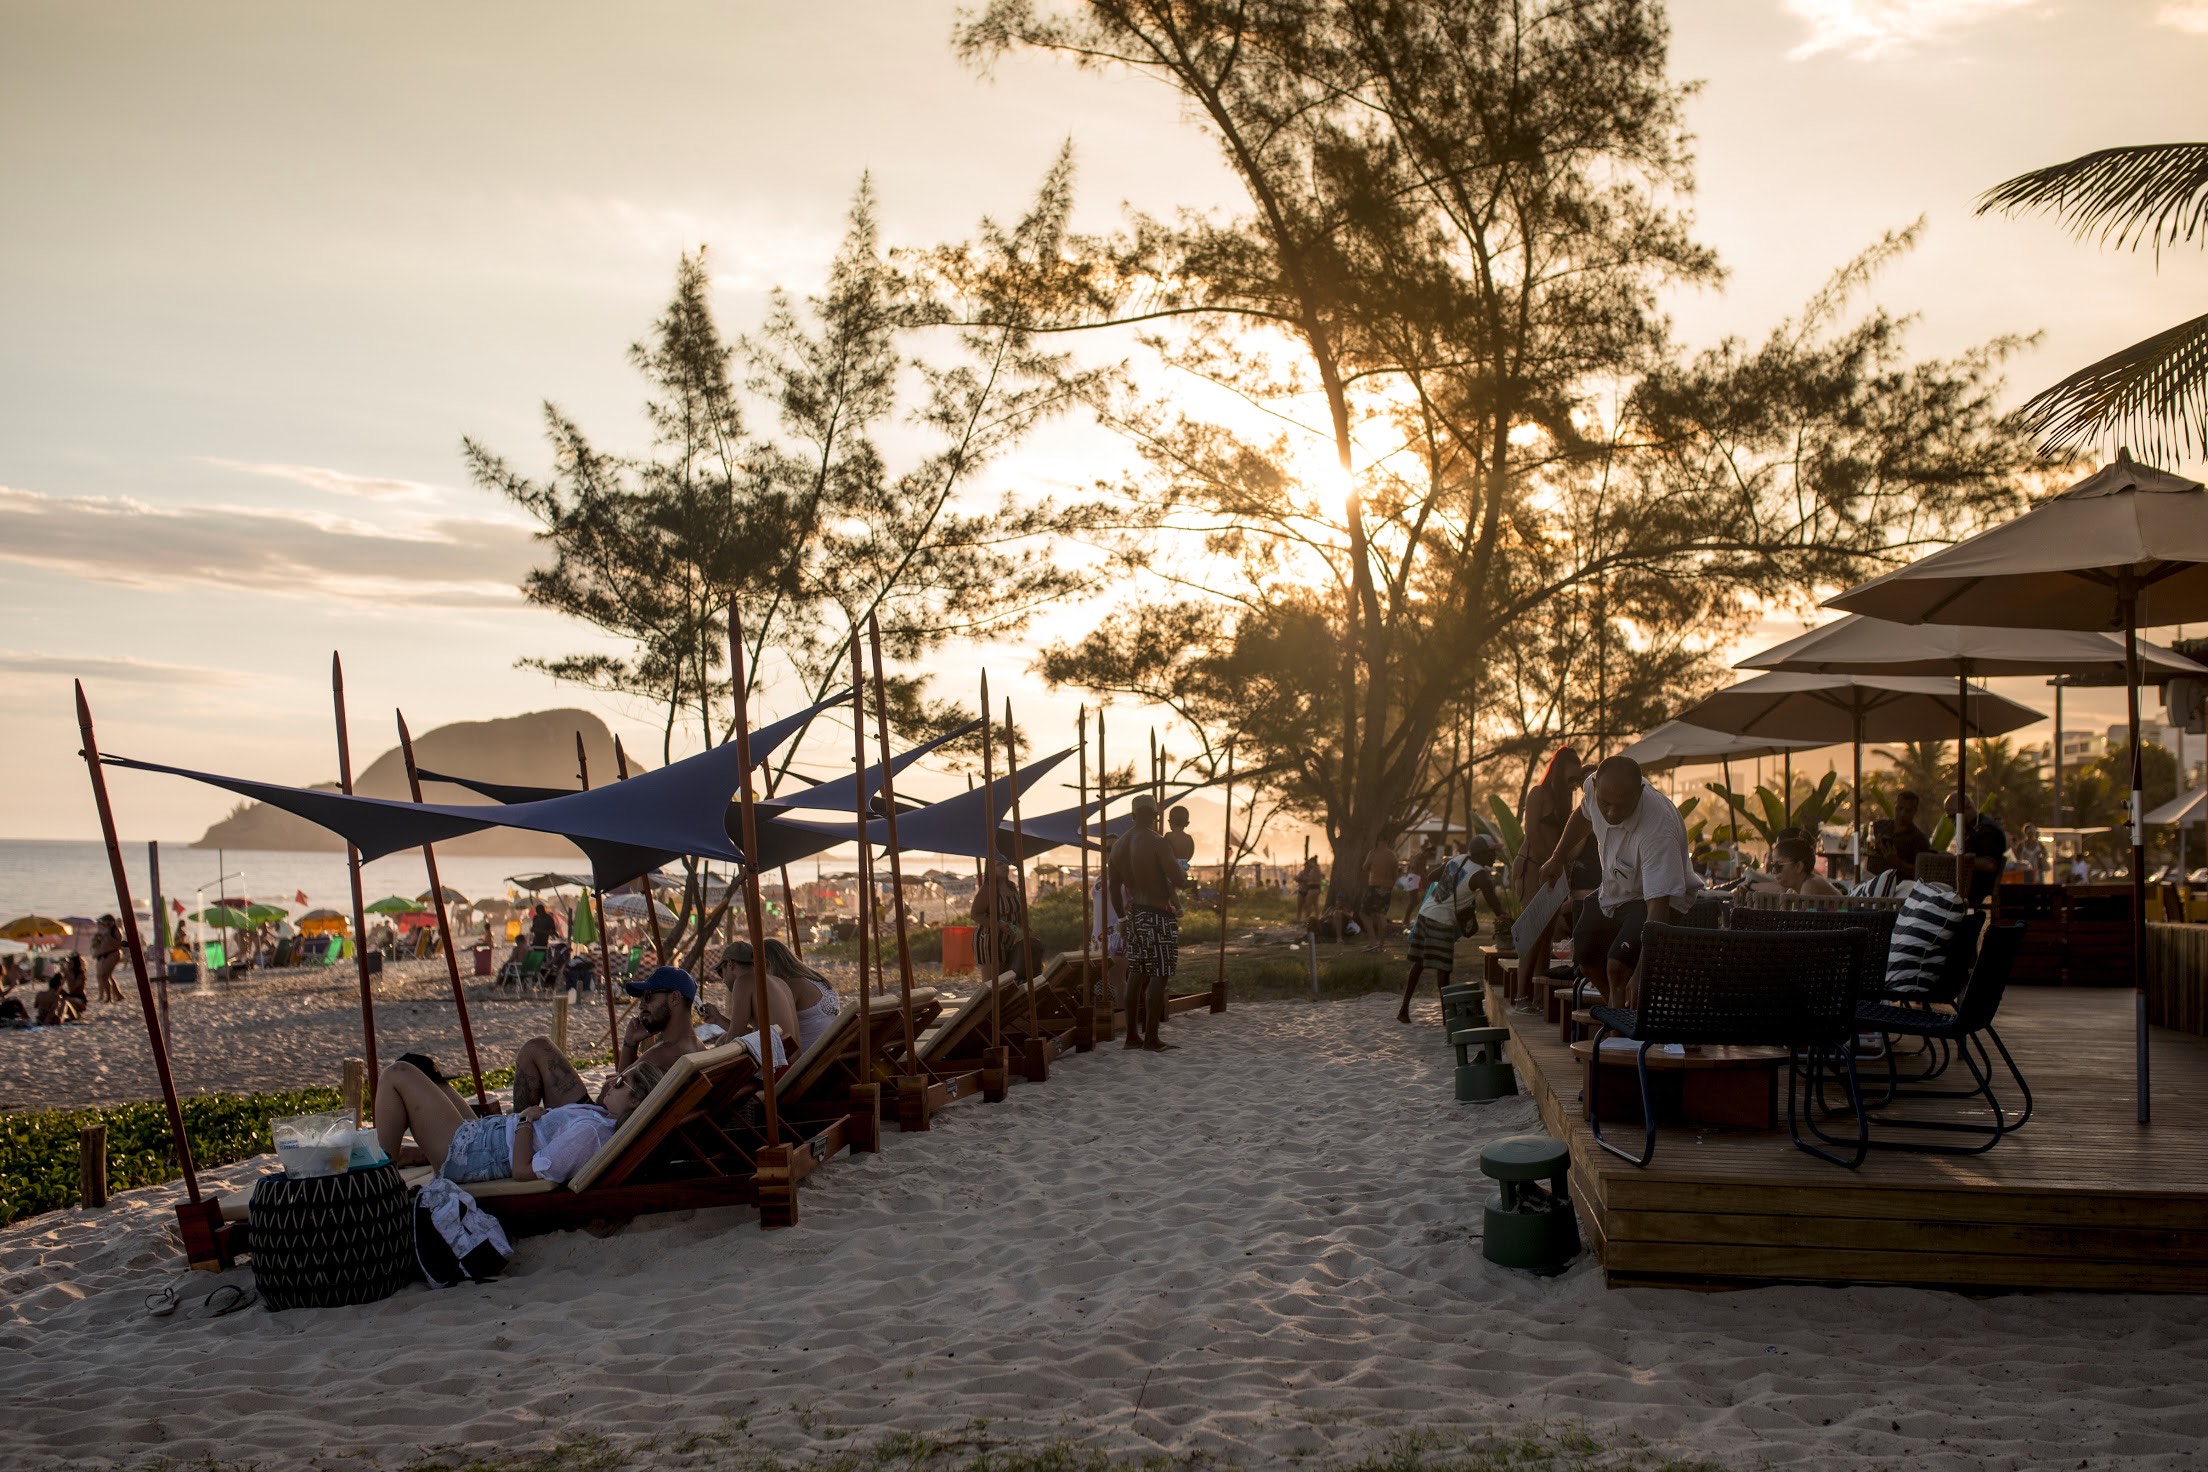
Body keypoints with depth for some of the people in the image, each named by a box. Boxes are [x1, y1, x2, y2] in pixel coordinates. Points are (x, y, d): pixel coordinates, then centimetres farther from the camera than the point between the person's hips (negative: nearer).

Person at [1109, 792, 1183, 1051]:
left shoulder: (1118, 845, 9)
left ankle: (1132, 1034, 15)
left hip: (1134, 913, 7)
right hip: (1159, 914, -7)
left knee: (1136, 973, 12)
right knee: (1159, 976, -4)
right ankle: (1151, 1037, -5)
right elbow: (1178, 878, -17)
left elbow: (1114, 886, 14)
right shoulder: (1157, 842, -14)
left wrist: (1122, 916, 24)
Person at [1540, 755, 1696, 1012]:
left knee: (1618, 967, -28)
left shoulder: (1658, 832, -41)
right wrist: (1557, 857, 16)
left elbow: (1657, 907, -45)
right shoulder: (1594, 786, -21)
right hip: (1612, 892, 8)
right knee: (1587, 961, 15)